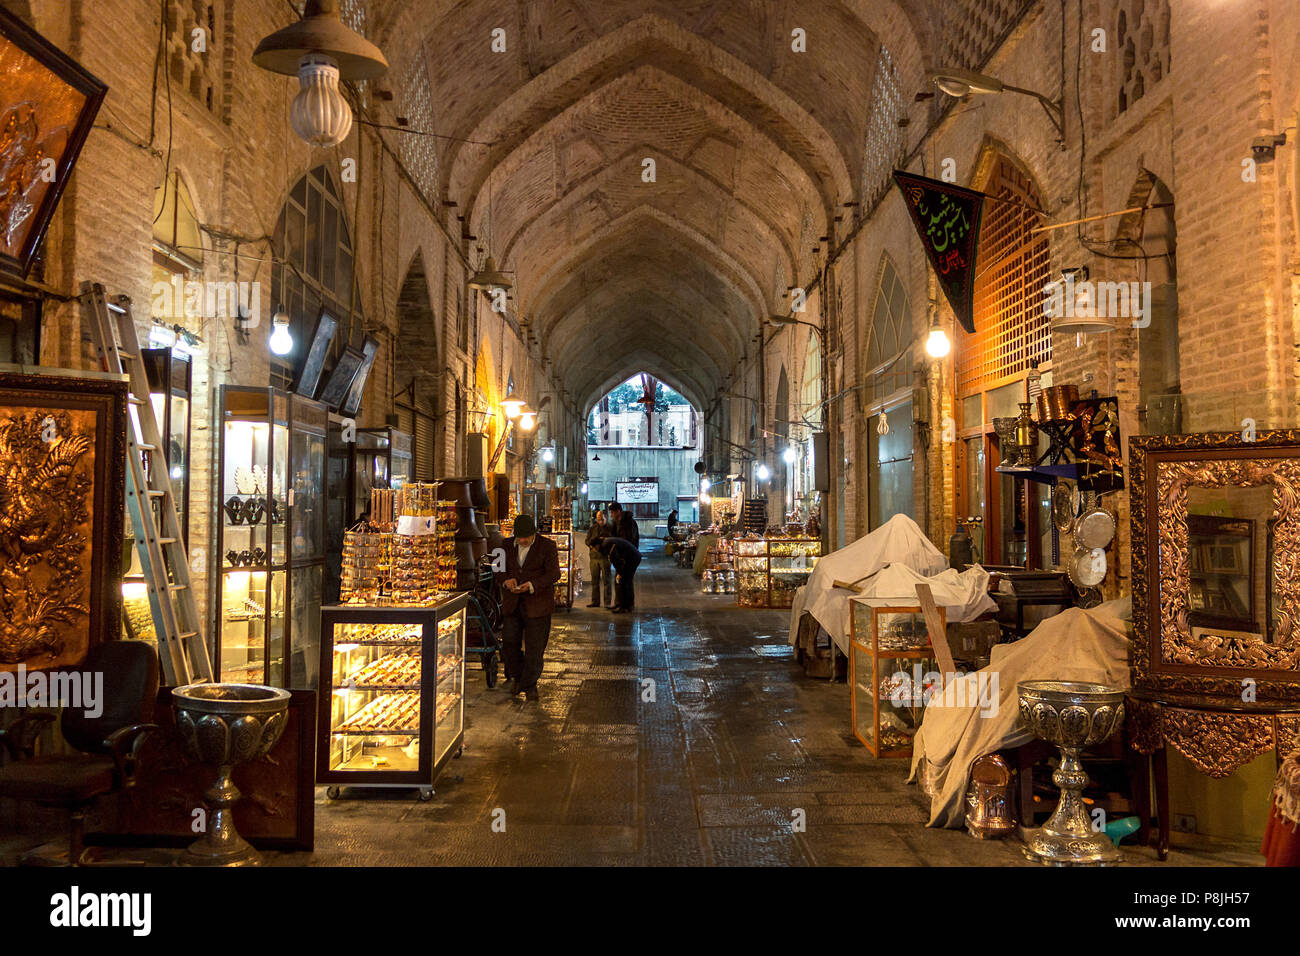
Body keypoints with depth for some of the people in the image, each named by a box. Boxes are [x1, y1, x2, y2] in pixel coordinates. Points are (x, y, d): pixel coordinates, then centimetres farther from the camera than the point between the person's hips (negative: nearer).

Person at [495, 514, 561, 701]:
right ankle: (516, 676, 25)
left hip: (537, 603, -3)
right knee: (509, 641, 1)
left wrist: (532, 585, -22)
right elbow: (499, 570, 12)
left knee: (534, 646, -1)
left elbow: (554, 574, -8)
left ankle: (530, 685, 11)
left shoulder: (547, 546, -4)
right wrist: (506, 580, -11)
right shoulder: (507, 545, 8)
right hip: (512, 602, 3)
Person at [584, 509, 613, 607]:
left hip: (605, 557, -4)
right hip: (594, 557, 4)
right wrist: (593, 546, -10)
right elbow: (587, 541, 10)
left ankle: (608, 602, 1)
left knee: (607, 581, -3)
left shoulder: (610, 528, 0)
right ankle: (595, 602, 15)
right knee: (595, 581, 8)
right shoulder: (592, 528, 10)